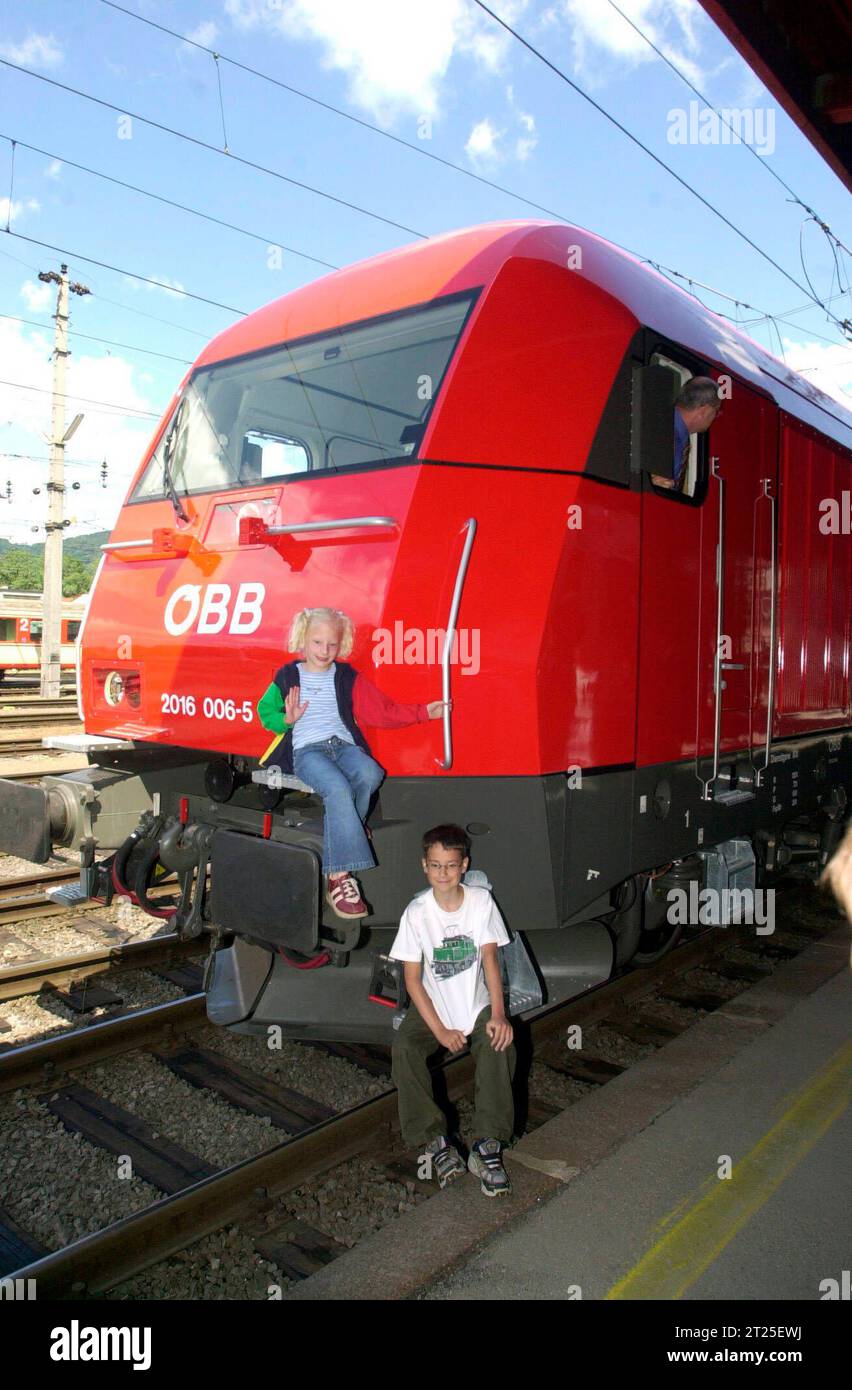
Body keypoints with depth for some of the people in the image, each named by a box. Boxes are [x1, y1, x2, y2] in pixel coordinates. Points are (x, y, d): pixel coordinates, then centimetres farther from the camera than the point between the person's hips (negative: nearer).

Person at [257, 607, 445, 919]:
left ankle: (343, 833, -15)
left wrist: (424, 712, 3)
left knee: (369, 775, -35)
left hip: (345, 746, 3)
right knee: (338, 787, -35)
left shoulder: (347, 678, 16)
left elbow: (383, 711, 13)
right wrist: (287, 719, -4)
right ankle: (339, 876, -38)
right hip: (307, 750, -3)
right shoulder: (288, 676, 12)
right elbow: (265, 711, 19)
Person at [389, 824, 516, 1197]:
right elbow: (413, 979, -11)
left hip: (477, 1003, 0)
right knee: (403, 1050, -27)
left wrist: (497, 1014, -24)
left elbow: (490, 960, -10)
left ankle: (488, 1146, -24)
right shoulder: (416, 913, -12)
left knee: (500, 1044, -29)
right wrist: (440, 1031, -19)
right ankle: (434, 1141, -17)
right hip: (432, 1006, 0)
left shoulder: (481, 901, -9)